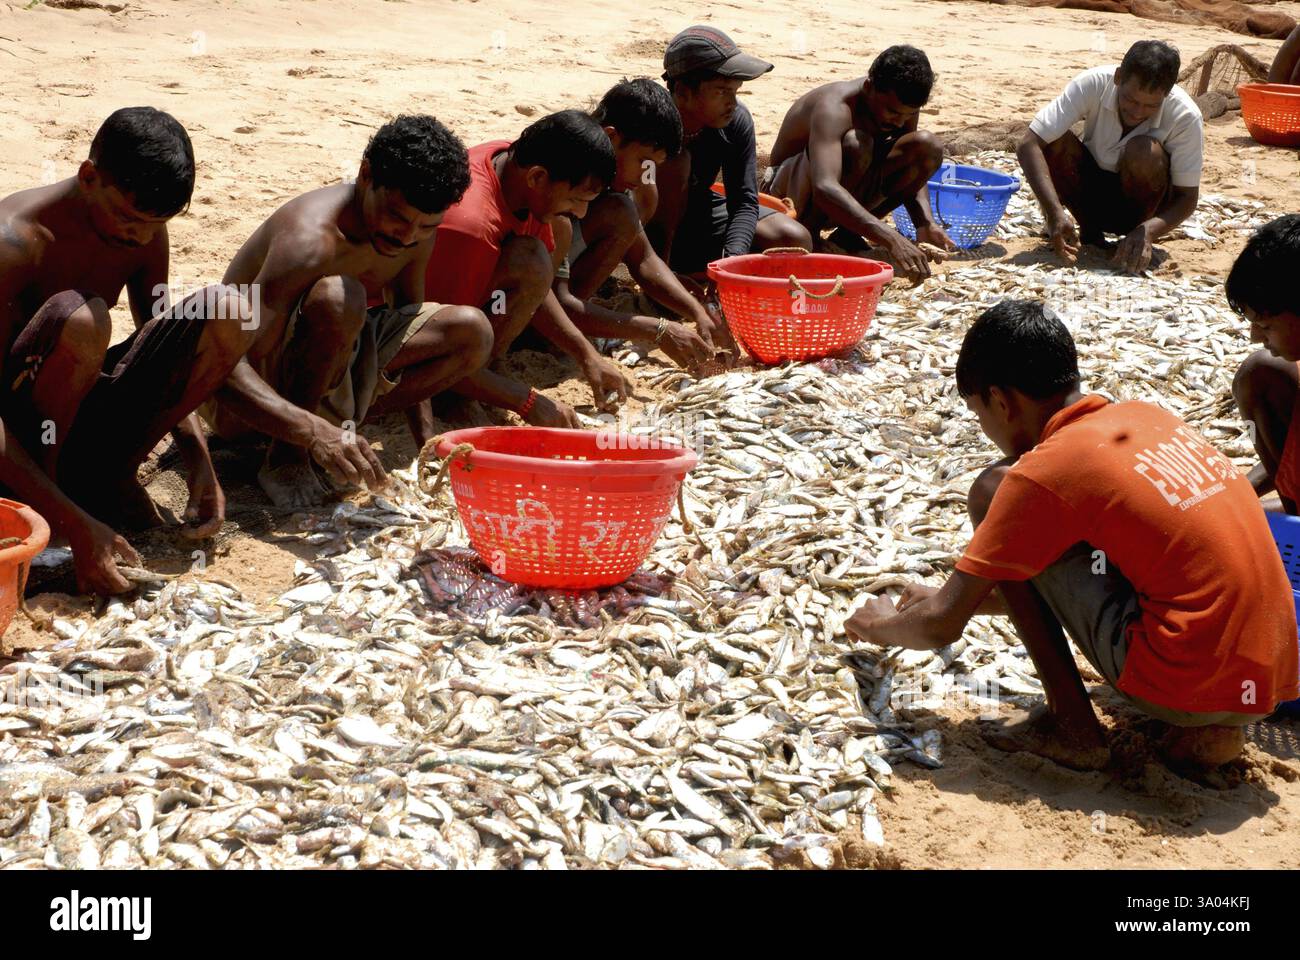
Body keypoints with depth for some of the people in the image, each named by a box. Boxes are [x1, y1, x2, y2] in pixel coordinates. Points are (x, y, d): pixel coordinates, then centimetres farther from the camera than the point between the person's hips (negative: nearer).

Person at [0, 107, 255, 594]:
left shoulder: (144, 231, -2)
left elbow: (167, 348, 8)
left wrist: (200, 464, -8)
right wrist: (74, 525, -34)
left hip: (84, 420, 6)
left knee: (226, 311, -12)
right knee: (79, 316, -36)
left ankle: (109, 475, -3)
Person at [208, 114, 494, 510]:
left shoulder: (417, 233, -7)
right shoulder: (312, 237, -31)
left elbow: (412, 320, 5)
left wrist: (426, 441, -5)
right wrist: (314, 432, -51)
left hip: (322, 377, 7)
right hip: (240, 402, -7)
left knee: (472, 332, -8)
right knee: (338, 297, -37)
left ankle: (339, 422, -9)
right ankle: (287, 455, -19)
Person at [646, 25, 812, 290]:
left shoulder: (737, 120, -15)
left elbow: (744, 201, -14)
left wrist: (731, 258, -34)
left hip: (698, 216, 5)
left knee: (795, 241, -13)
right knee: (675, 160, -35)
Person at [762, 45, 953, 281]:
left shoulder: (901, 105, -8)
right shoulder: (834, 107, -32)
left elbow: (911, 174, 3)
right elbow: (824, 189, -47)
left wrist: (926, 223, -18)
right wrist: (891, 238, -54)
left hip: (843, 197, 7)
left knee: (929, 147, -11)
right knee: (854, 145, -37)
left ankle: (846, 234, -4)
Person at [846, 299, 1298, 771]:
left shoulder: (1045, 472, -9)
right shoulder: (1150, 417, 14)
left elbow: (942, 626, -3)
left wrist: (879, 625, 19)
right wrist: (949, 597, 36)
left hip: (1186, 688, -8)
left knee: (992, 491, 0)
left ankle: (1072, 725, 3)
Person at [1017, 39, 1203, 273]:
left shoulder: (1186, 116, -25)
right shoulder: (1092, 84, -25)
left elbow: (1187, 197, -20)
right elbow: (1029, 145, -30)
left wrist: (1147, 232, -40)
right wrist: (1054, 213, -42)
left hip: (1141, 200, -2)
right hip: (1091, 187, 2)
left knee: (1144, 152, -34)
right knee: (1054, 142, -27)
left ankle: (1138, 236, -9)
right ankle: (1090, 230, -5)